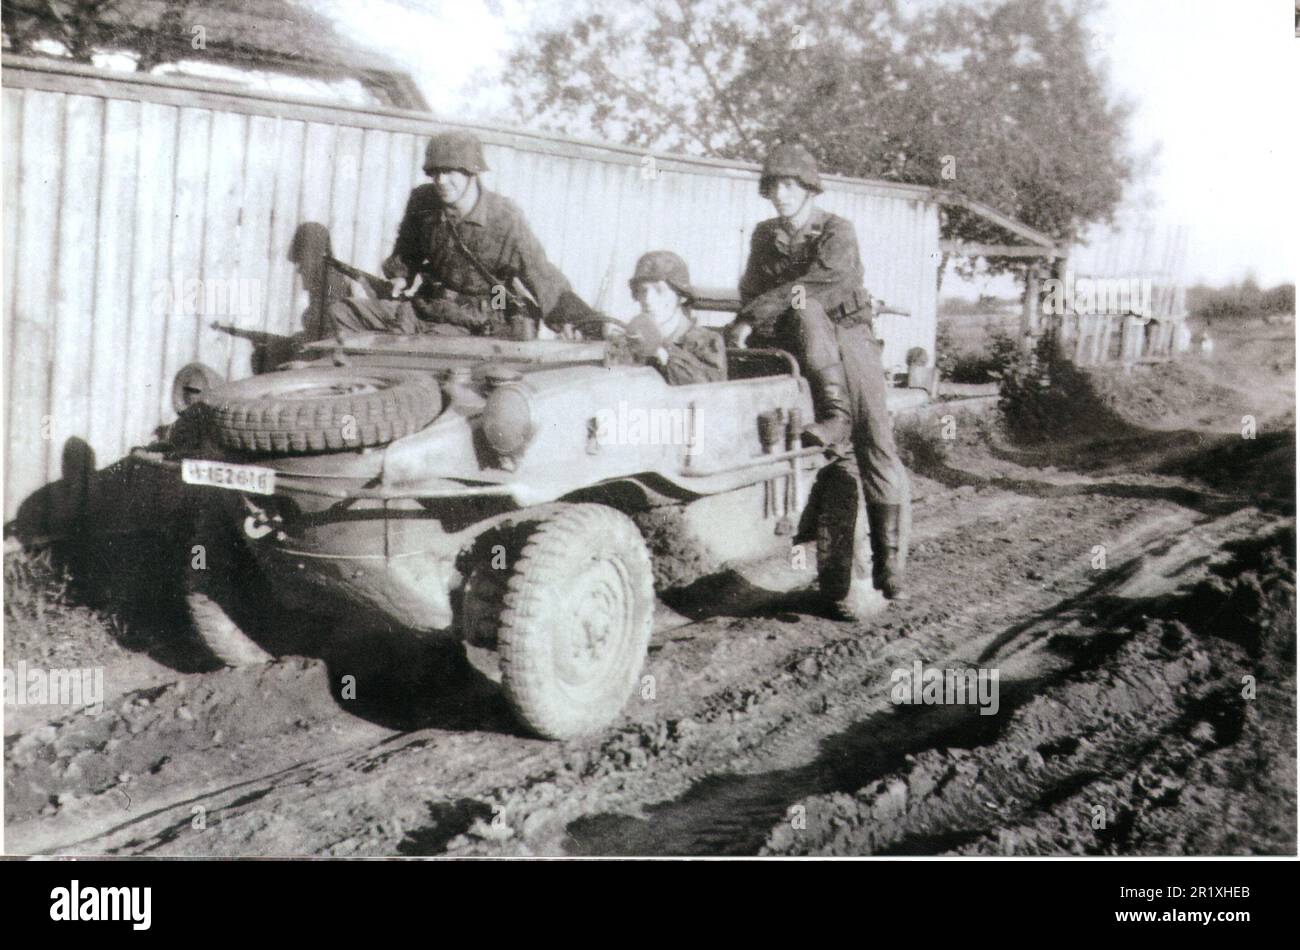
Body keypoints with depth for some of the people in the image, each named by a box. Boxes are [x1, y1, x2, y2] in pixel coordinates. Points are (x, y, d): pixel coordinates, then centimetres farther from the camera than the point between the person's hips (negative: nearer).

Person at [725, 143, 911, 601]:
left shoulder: (837, 232, -8)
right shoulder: (765, 235, 8)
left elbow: (818, 279, -23)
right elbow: (751, 292, 3)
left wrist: (751, 317, -27)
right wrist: (787, 298, -19)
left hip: (849, 335, -3)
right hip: (802, 342, 3)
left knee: (876, 449, -12)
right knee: (805, 310, -33)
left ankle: (888, 561, -9)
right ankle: (834, 414, -34)